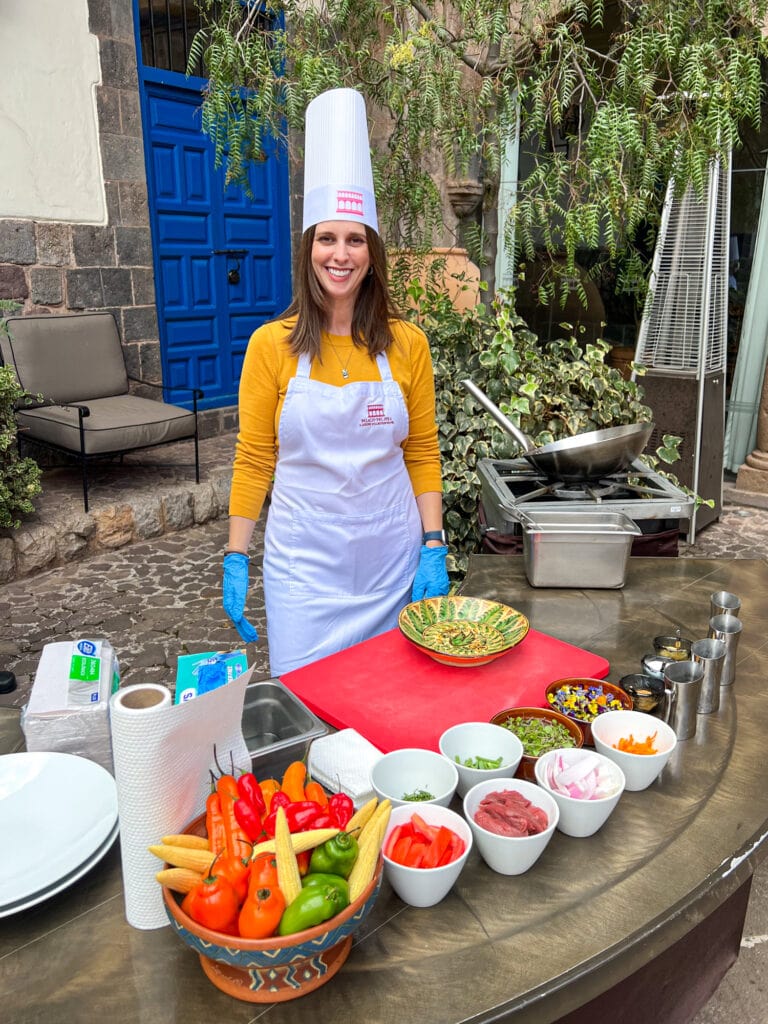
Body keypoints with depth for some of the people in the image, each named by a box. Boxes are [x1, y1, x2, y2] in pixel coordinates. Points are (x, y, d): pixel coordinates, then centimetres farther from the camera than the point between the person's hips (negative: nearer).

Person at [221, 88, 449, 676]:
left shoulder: (407, 344, -1)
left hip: (392, 554, 2)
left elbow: (423, 454, 4)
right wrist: (236, 561, -3)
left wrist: (434, 548, -2)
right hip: (304, 556, -1)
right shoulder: (272, 345, -5)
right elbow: (254, 460, -1)